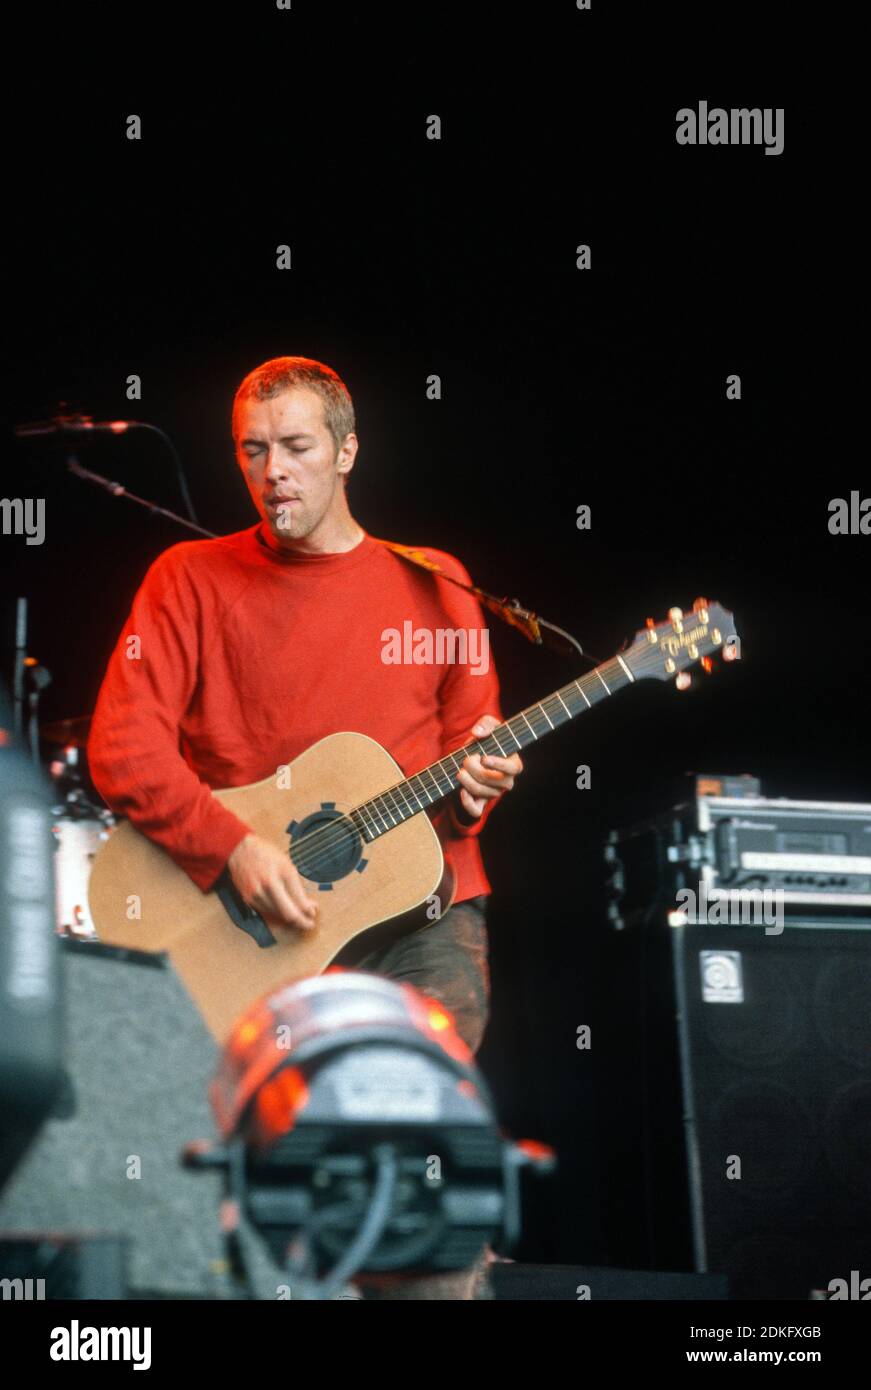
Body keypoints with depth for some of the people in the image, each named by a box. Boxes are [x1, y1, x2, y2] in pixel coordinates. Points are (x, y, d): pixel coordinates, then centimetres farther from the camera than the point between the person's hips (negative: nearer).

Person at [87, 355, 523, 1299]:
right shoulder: (192, 579, 7)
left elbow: (469, 739, 19)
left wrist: (471, 788, -5)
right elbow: (121, 750, -2)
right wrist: (235, 849, -14)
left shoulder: (431, 585, 13)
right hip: (245, 927, -1)